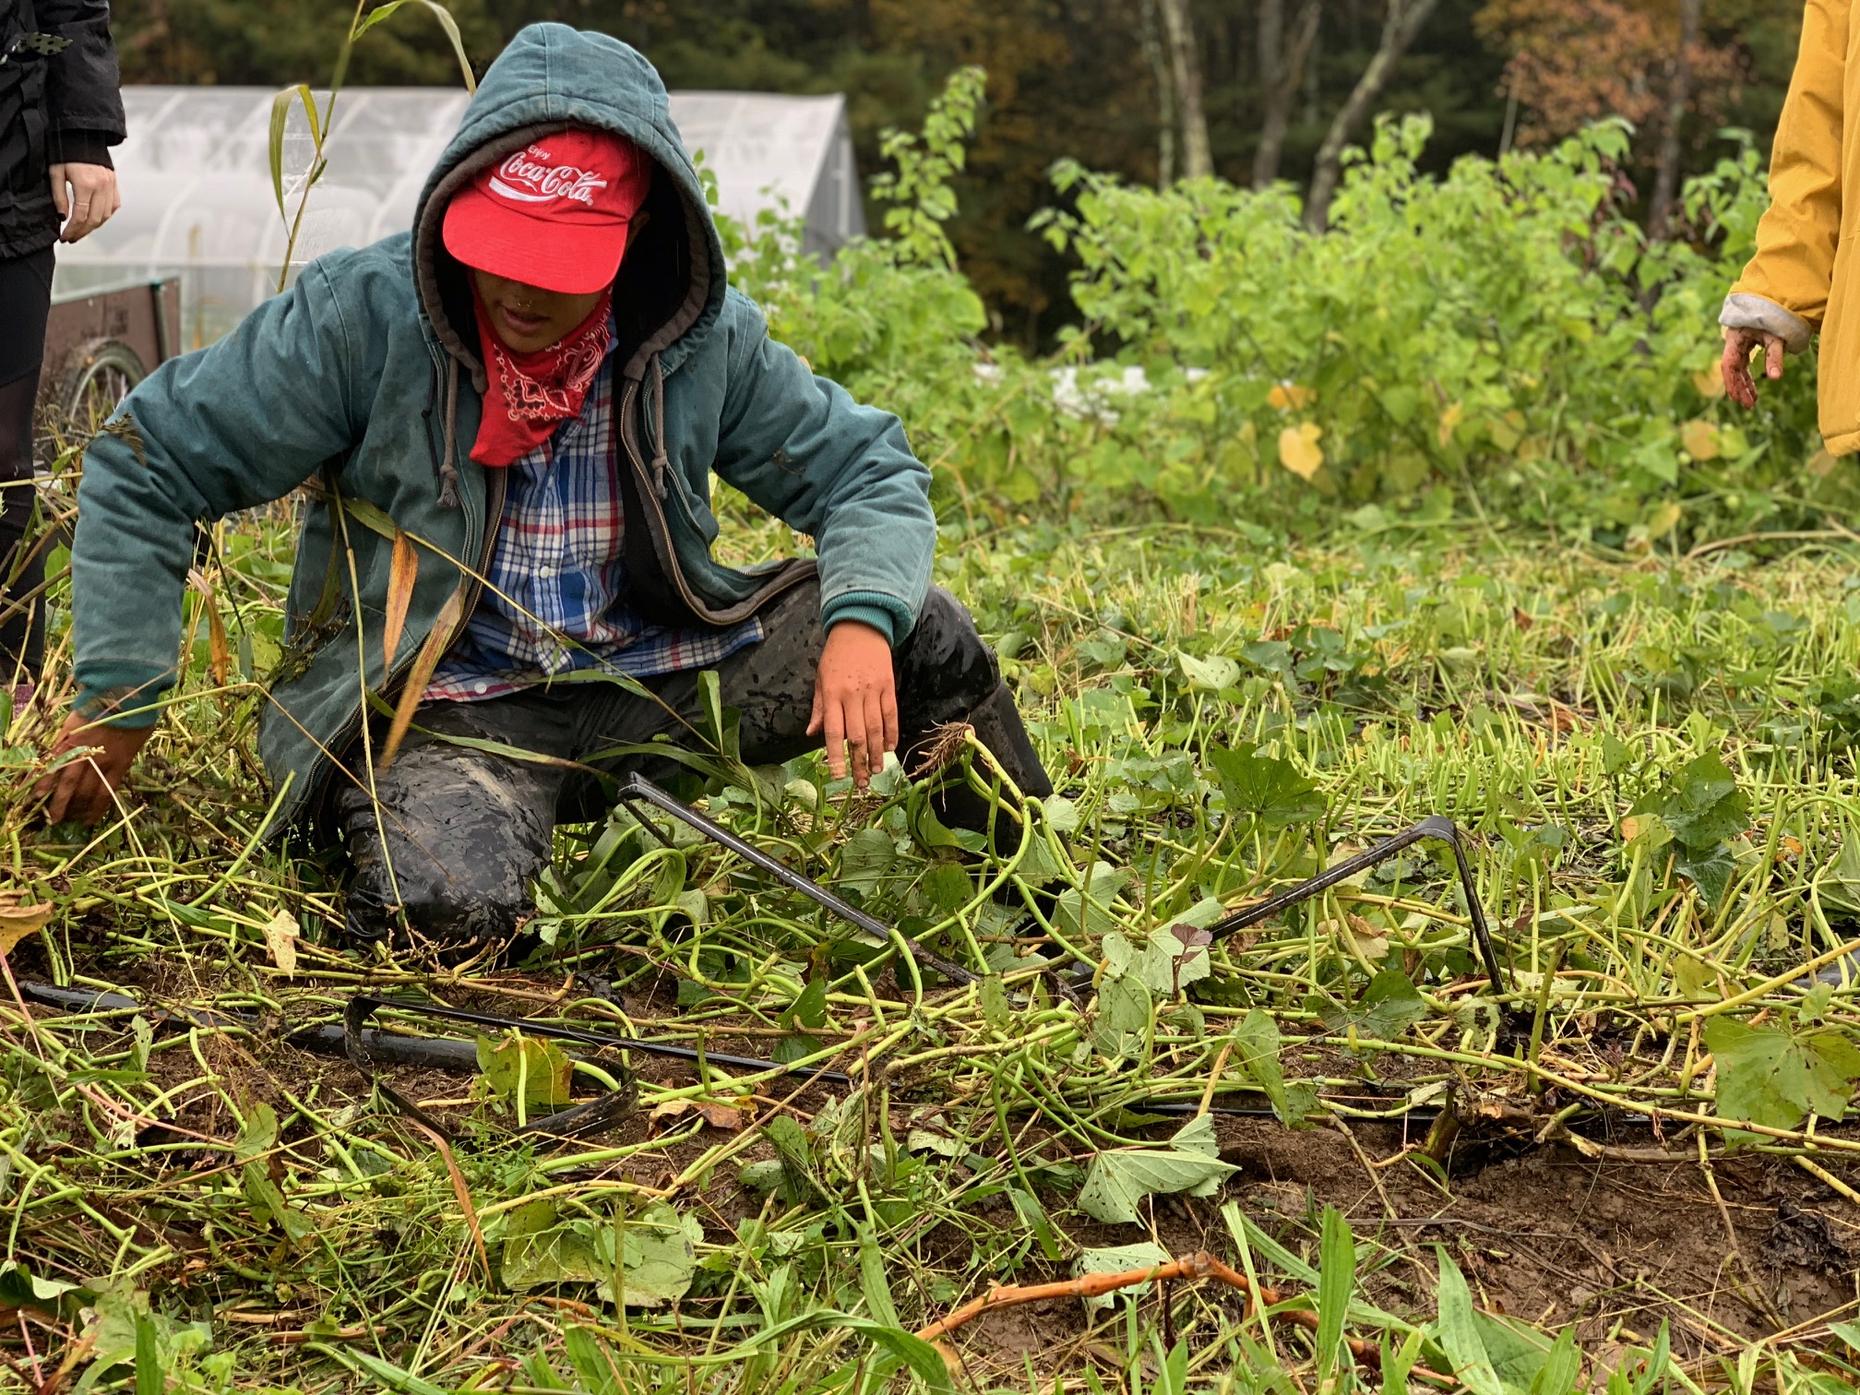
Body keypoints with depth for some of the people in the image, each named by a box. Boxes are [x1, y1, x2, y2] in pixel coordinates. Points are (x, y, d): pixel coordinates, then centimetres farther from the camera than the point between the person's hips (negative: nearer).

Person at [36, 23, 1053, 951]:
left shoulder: (704, 338, -4)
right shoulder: (363, 313, -13)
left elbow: (868, 471, 4)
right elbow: (144, 467, -7)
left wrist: (862, 623, -18)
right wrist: (118, 702, -10)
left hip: (649, 682, 4)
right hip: (446, 709, -4)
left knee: (924, 635, -9)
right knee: (449, 904, -37)